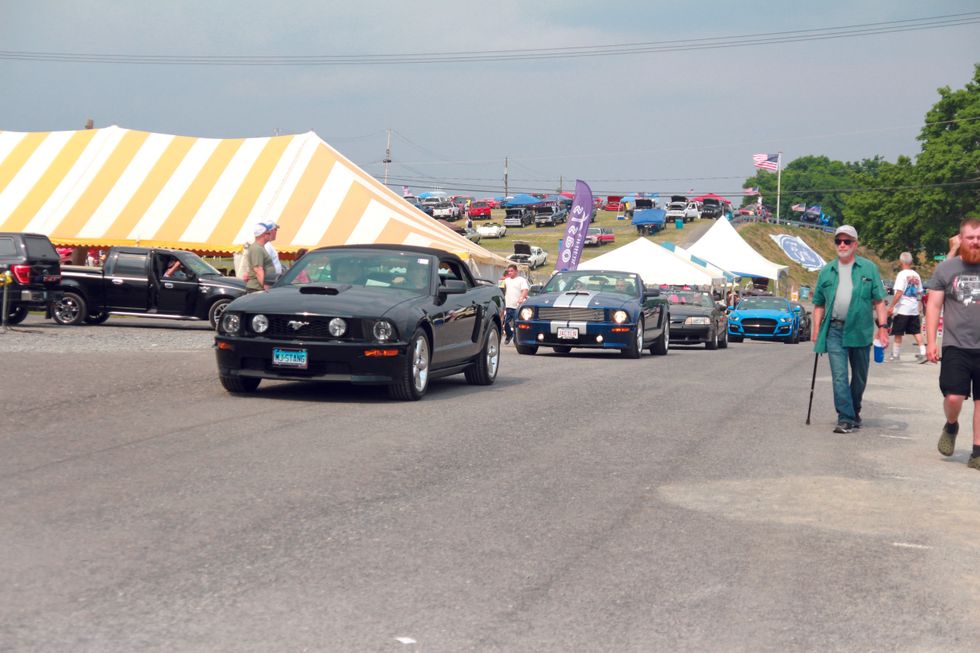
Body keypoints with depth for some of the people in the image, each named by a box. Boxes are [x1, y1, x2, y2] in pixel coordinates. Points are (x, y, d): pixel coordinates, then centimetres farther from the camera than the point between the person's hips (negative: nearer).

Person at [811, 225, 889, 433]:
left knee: (859, 377, 12)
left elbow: (879, 301, 2)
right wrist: (816, 329, 6)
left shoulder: (868, 268, 5)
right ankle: (845, 419, -10)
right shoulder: (827, 271, 10)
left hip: (860, 330, 0)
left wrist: (883, 326, -6)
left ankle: (854, 411, 32)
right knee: (839, 377, -9)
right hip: (835, 331, 0)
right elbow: (819, 304, 13)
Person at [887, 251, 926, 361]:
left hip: (902, 309, -6)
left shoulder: (902, 274, -12)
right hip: (914, 309, 6)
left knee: (898, 333, 3)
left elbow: (899, 292, -19)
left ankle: (895, 355, 8)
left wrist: (892, 306, -17)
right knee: (917, 332, 9)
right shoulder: (916, 275, 7)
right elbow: (920, 292, 13)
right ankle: (922, 353, 4)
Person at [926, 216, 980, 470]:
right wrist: (930, 341, -4)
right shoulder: (945, 269, 2)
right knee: (954, 397, -10)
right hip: (956, 346, -1)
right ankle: (951, 427, 23)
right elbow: (933, 306, 4)